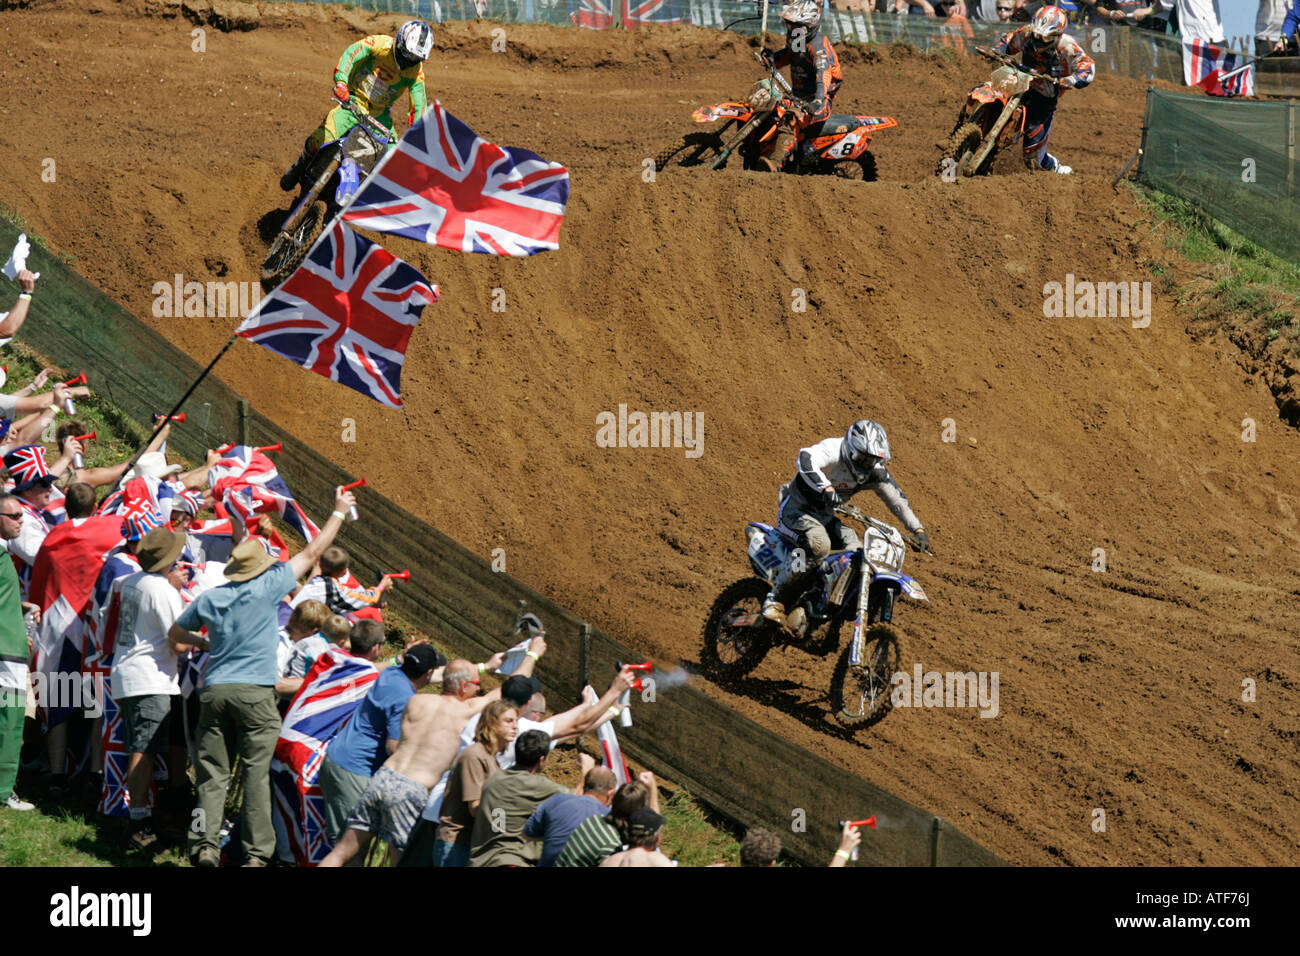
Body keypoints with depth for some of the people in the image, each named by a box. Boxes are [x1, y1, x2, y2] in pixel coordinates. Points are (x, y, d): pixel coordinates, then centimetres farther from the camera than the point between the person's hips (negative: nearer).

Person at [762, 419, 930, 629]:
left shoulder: (875, 471, -3)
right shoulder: (833, 449, -25)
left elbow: (897, 499, 6)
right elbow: (806, 459, -46)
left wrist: (917, 529, -3)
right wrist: (827, 488, -60)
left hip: (825, 516, 8)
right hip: (797, 509, -8)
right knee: (820, 546, -34)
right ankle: (774, 599, -26)